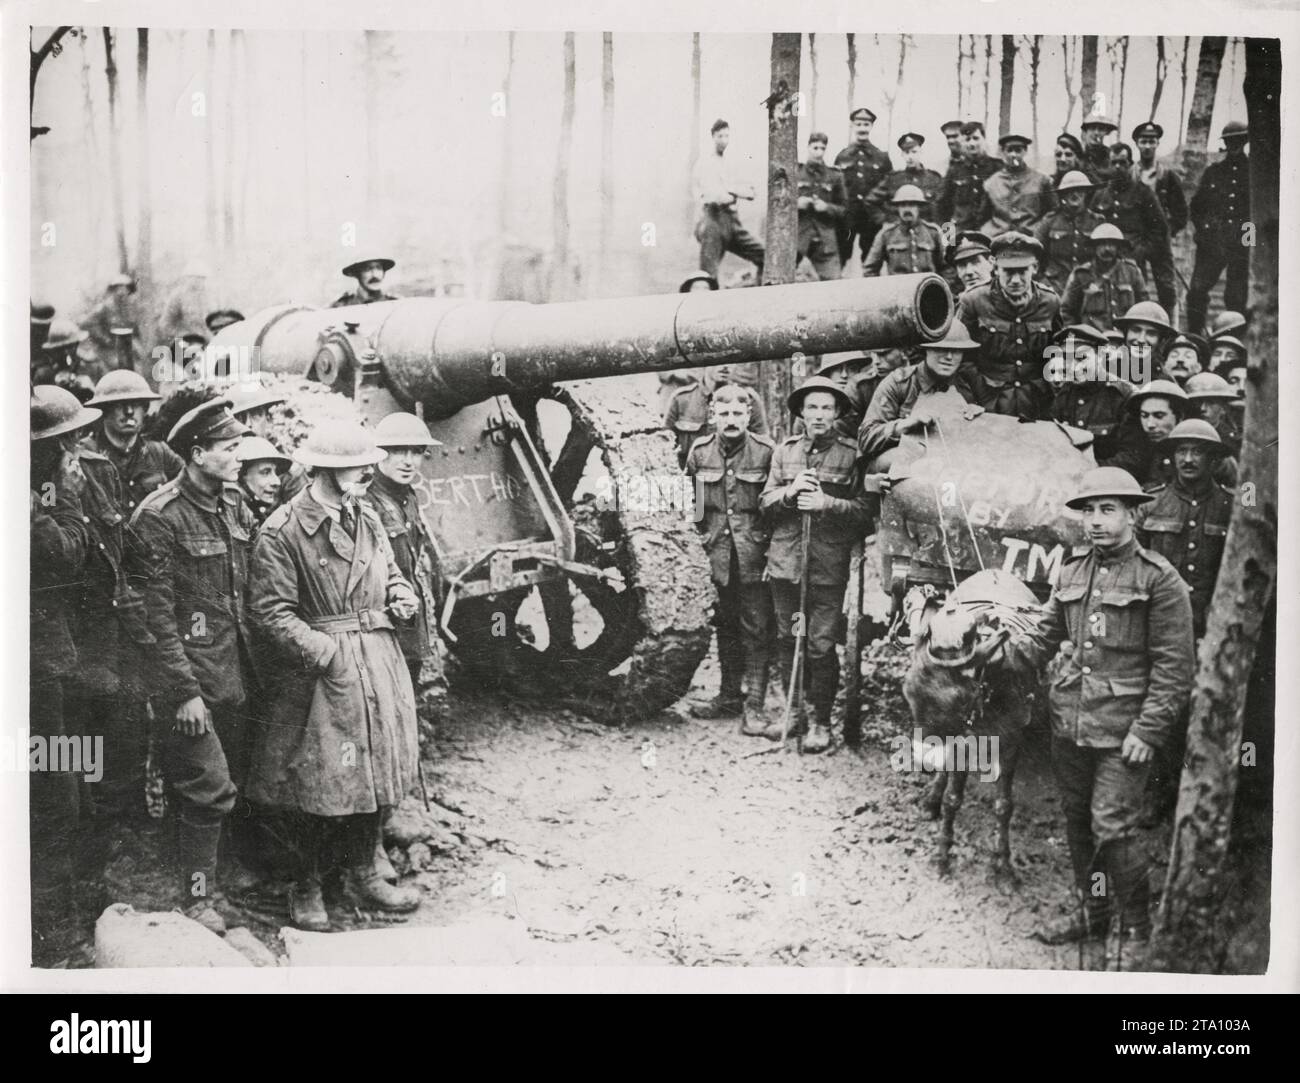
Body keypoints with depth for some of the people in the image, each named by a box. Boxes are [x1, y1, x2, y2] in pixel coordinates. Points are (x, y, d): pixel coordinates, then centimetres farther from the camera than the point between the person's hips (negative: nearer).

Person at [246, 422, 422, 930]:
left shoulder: (368, 518, 8)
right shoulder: (281, 532, -14)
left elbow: (390, 573, 22)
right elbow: (271, 612, -15)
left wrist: (401, 597, 0)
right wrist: (326, 652, -22)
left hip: (378, 661, 7)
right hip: (319, 670, -6)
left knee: (373, 770, 13)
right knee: (318, 781, 0)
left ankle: (363, 873, 30)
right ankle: (306, 887, 18)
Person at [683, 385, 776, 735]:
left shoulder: (765, 452, -6)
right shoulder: (699, 452, 3)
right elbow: (691, 503, 16)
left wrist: (772, 545, -4)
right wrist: (702, 537, 13)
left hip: (754, 554, -3)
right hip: (716, 555, 3)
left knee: (756, 629, -4)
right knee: (726, 626, 14)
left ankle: (754, 707, -2)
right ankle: (729, 696, 26)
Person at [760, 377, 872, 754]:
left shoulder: (852, 454, 0)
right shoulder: (784, 451, 10)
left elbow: (865, 510, -4)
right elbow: (765, 502, 9)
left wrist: (828, 503, -18)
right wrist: (790, 491, -10)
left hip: (829, 565, -3)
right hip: (786, 562, 3)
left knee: (821, 646, -4)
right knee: (788, 640, 11)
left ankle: (821, 721, 9)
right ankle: (793, 710, 26)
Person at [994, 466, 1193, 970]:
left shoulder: (1159, 579, -8)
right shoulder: (1071, 574, 10)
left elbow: (1174, 665, -9)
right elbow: (1045, 635, 15)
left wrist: (1148, 730, -14)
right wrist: (1006, 649, -5)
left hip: (1122, 732, -6)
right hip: (1068, 724, 6)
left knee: (1112, 827, -7)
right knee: (1077, 820, 15)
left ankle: (1137, 929, 12)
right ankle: (1093, 911, 34)